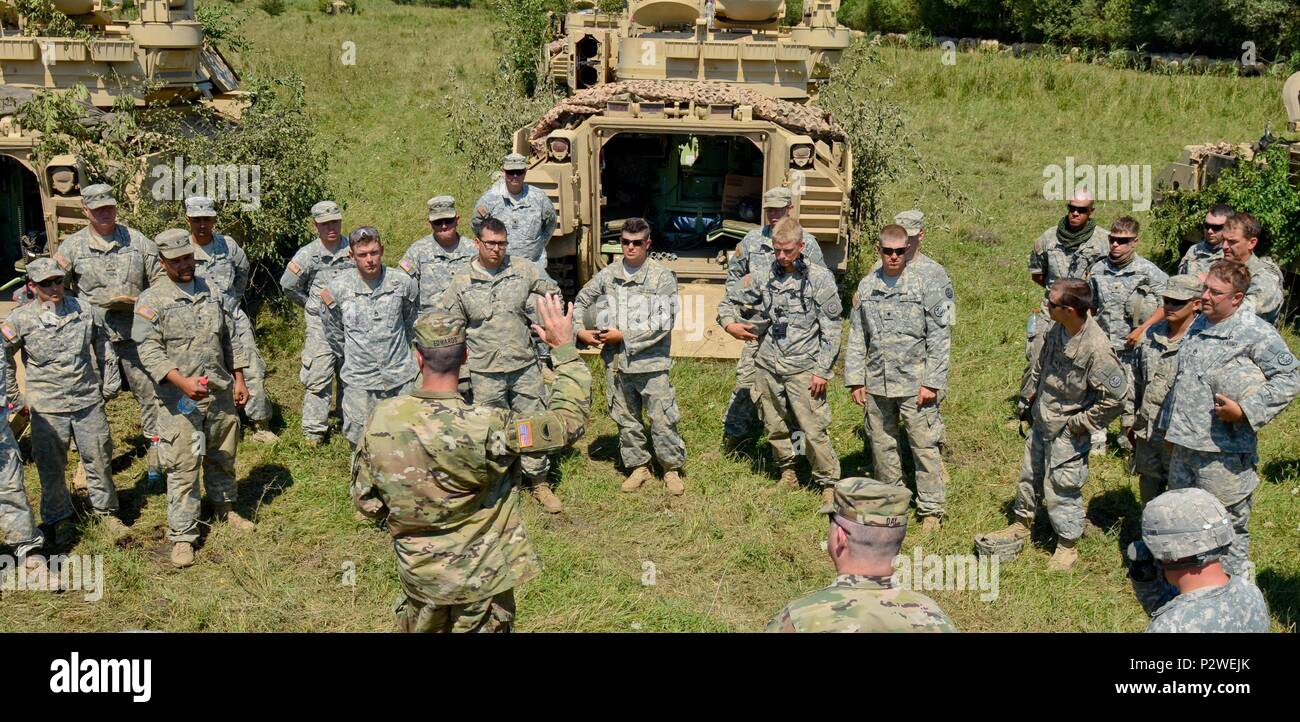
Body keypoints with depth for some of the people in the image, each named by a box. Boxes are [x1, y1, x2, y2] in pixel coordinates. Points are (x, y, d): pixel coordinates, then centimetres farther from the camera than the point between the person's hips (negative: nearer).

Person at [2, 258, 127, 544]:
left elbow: (104, 349, 11)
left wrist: (110, 386, 11)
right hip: (47, 408, -1)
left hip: (89, 402, 1)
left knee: (99, 459, 9)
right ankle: (59, 518, 26)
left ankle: (107, 511, 26)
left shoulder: (85, 311, -1)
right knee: (51, 466, 9)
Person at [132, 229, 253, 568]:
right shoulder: (151, 300, -6)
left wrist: (239, 380, 9)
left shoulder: (211, 292, 10)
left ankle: (225, 508, 38)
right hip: (181, 398, -5)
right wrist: (182, 381, -26)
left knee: (223, 457, 18)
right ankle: (182, 535, 6)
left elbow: (230, 340, 14)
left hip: (221, 391, 5)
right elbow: (149, 350, -14)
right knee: (183, 467, -2)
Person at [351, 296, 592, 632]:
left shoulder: (381, 419, -18)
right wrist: (565, 348, -15)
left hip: (417, 573, 3)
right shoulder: (485, 427, -30)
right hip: (480, 579, -3)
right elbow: (569, 422, -21)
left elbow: (366, 502, -6)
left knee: (422, 626, 29)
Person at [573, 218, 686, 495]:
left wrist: (624, 336, -13)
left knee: (662, 419, -1)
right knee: (626, 419, 14)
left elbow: (663, 323, -14)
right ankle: (638, 467, 28)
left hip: (651, 362, -4)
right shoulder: (608, 274, 7)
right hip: (616, 363, 5)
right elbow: (581, 302, 20)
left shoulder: (662, 277, -7)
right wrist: (580, 330, 2)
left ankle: (672, 468, 16)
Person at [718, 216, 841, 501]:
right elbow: (729, 302, 17)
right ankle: (788, 474, 32)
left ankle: (828, 483, 10)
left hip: (803, 368, -4)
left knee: (814, 430, -5)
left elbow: (831, 330, -5)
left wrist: (822, 370, -9)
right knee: (775, 427, 14)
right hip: (768, 366, 4)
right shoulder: (764, 276, 5)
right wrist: (730, 324, -5)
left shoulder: (820, 279, -5)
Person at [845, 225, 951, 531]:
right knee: (881, 446, 13)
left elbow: (939, 337, -5)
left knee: (924, 445, -1)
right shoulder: (867, 286, 7)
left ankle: (931, 508, 11)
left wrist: (932, 382, -10)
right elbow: (857, 337, 11)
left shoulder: (926, 283, -4)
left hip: (914, 382, -4)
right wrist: (855, 379, 5)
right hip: (876, 382, 4)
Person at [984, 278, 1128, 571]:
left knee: (1060, 489, 5)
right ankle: (1022, 524, 46)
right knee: (1029, 475, 24)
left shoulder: (1096, 349, -31)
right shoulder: (1058, 329, -8)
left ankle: (1067, 545, 27)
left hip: (1067, 432, -8)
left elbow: (1116, 396, -25)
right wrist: (1029, 392, 14)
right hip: (1042, 421, 8)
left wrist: (1081, 422, -18)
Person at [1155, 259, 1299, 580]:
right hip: (1183, 445, 8)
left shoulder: (1256, 333, -13)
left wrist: (1245, 409, -21)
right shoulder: (1198, 325, 11)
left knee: (1228, 524, 4)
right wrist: (1169, 427, 23)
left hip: (1223, 450, -8)